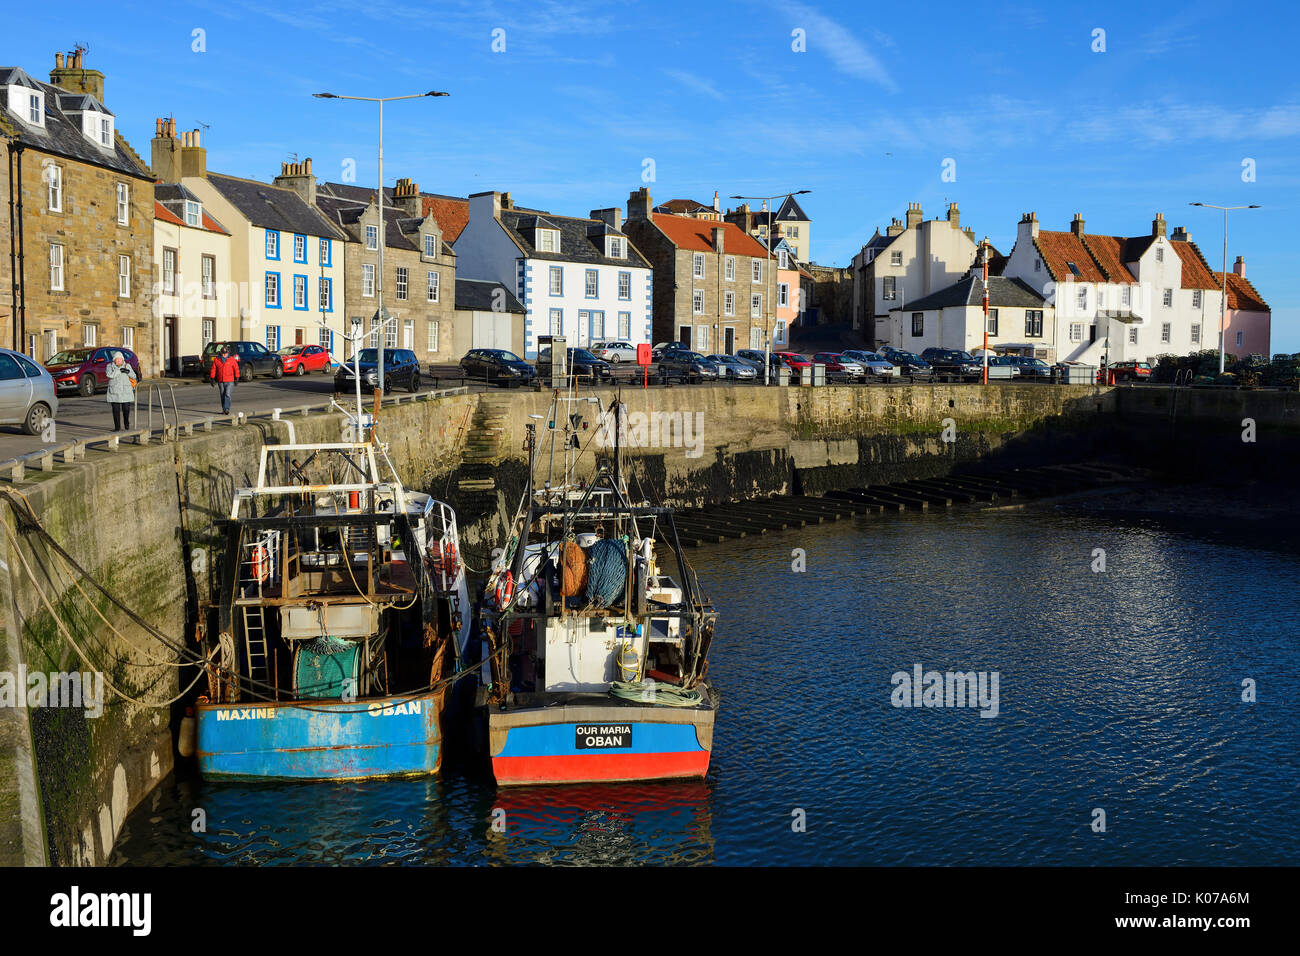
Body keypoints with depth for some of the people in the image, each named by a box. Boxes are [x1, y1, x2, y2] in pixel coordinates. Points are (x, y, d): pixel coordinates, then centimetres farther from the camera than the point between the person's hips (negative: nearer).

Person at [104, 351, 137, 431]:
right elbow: (110, 375, -13)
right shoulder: (110, 366, 6)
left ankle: (127, 425, 17)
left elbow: (133, 376, 3)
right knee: (116, 410, -4)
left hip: (126, 391, 1)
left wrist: (128, 371, -16)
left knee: (126, 409, -3)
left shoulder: (127, 366, 11)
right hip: (114, 392, -1)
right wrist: (119, 370, -21)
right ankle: (117, 427, 3)